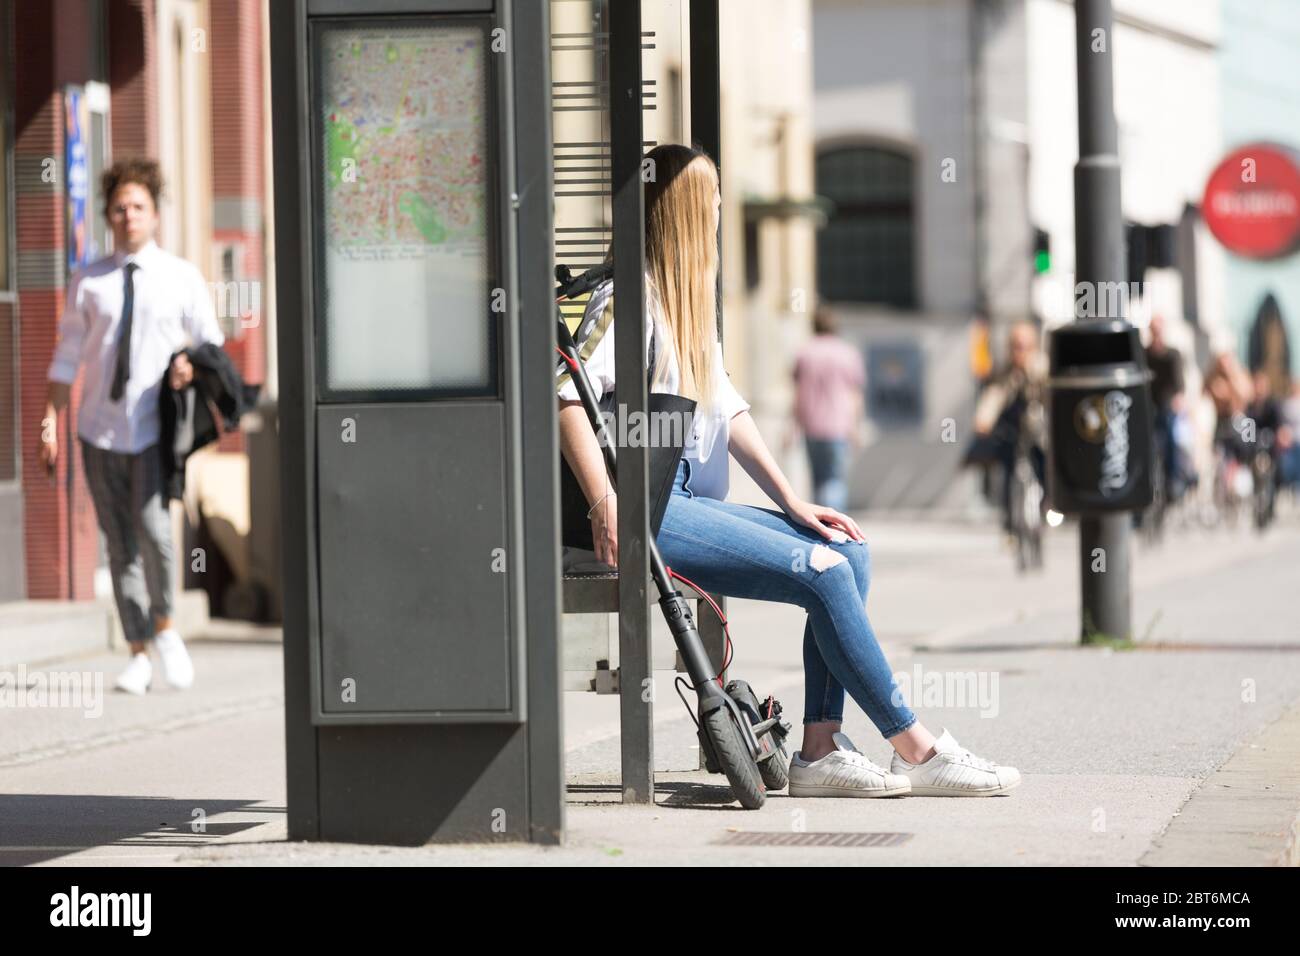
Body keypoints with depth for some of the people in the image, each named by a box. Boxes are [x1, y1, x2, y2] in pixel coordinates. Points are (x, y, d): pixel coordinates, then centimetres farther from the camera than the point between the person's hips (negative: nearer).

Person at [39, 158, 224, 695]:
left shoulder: (181, 278, 3)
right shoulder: (87, 284, 5)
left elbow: (211, 342, 9)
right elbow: (68, 356, 7)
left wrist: (193, 364, -13)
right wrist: (51, 419, 0)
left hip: (155, 429, -2)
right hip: (101, 429, 2)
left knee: (153, 528, -19)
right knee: (119, 544, 5)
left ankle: (163, 628, 5)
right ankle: (138, 655, 13)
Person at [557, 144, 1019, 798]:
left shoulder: (688, 300, 21)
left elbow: (727, 409, 21)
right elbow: (567, 396, -22)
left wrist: (793, 503, 11)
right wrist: (606, 506, -29)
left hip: (688, 499, 10)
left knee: (850, 554, -3)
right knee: (821, 570, -18)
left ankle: (820, 750, -10)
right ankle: (917, 752, -11)